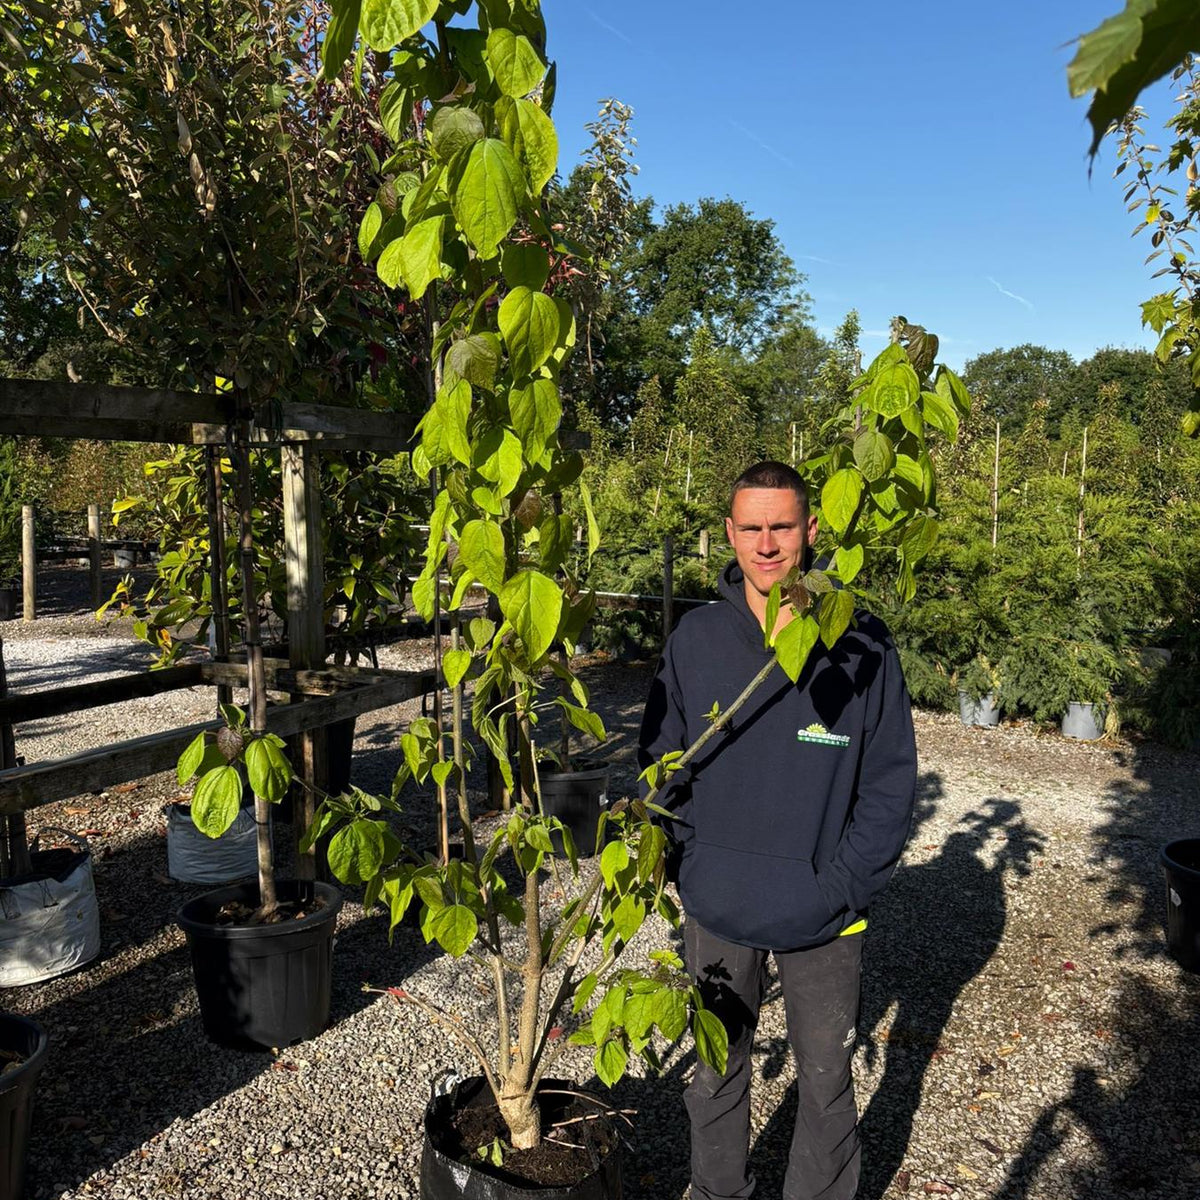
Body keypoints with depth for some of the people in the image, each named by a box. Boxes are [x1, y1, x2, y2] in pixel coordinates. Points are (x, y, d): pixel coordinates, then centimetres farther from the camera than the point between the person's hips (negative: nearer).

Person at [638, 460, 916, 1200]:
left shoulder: (862, 644, -10)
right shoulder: (696, 639, -4)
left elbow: (891, 781, -6)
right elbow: (660, 760, 4)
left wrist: (843, 887, -13)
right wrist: (688, 864, -5)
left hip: (823, 919, -2)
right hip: (715, 910, 2)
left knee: (826, 1085, 15)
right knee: (715, 1071, 21)